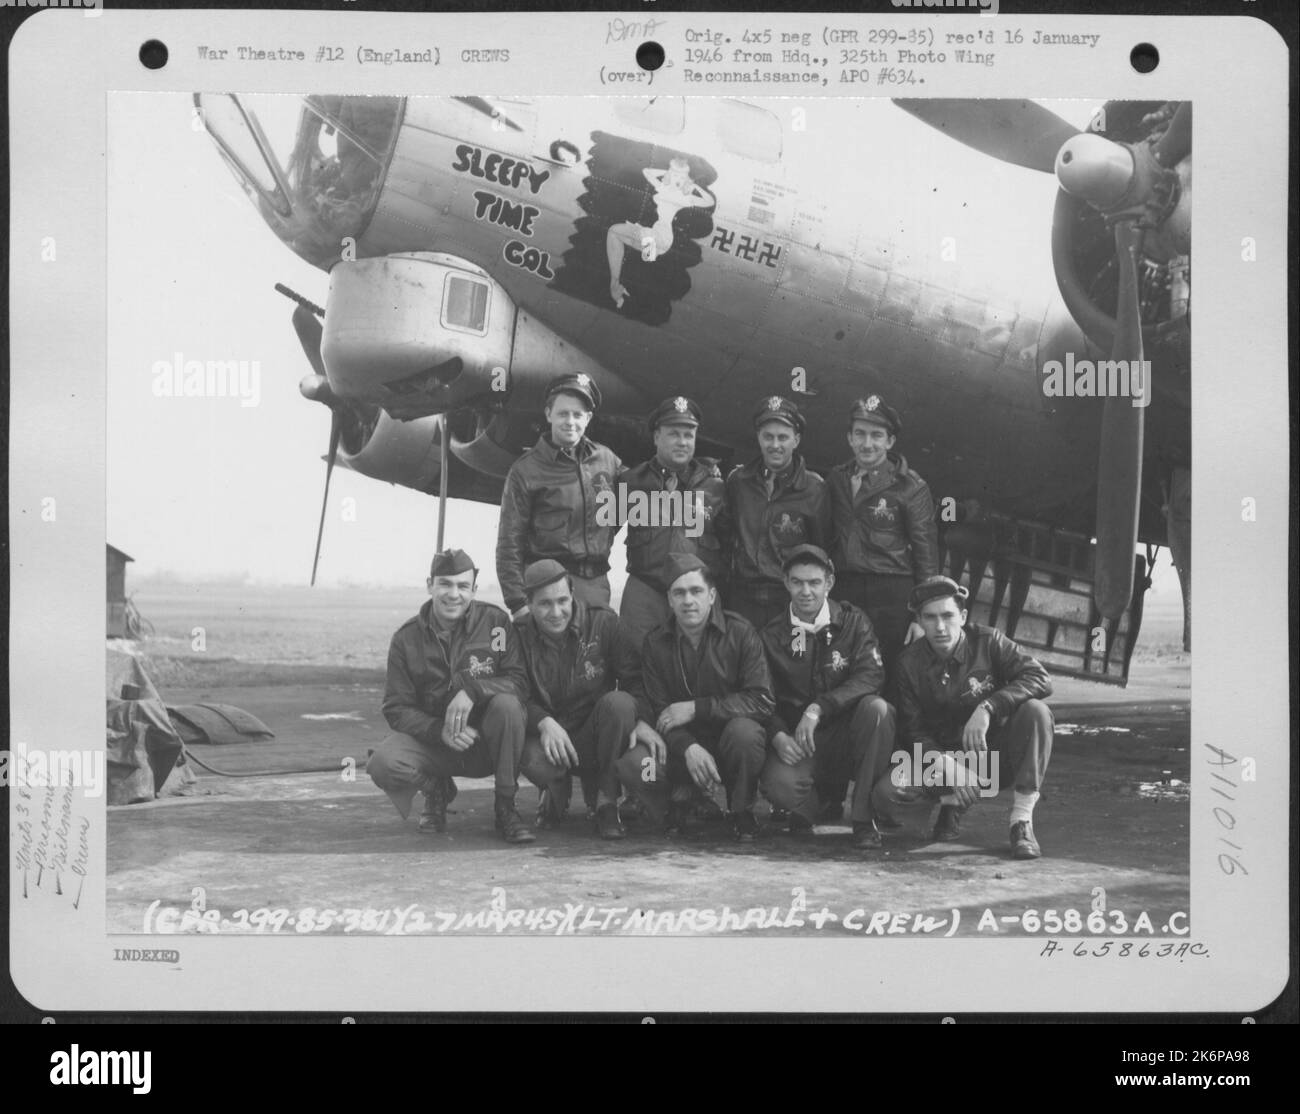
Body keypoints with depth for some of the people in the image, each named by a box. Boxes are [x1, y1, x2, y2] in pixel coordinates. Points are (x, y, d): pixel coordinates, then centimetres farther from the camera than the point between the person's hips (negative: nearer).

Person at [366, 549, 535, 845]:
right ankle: (437, 789, 9)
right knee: (383, 764, -28)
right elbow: (396, 709, -5)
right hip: (431, 739, 1)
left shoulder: (494, 622, -5)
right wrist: (439, 731, -23)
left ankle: (506, 808, -15)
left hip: (486, 742, -1)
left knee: (507, 704, -33)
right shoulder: (407, 637, -2)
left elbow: (520, 681, -13)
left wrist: (471, 689, -30)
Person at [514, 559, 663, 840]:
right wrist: (545, 722, -29)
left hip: (595, 737, 0)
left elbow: (634, 677, -6)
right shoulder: (519, 635, -4)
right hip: (548, 735, 0)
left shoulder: (603, 622, -4)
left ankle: (607, 802, -14)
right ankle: (557, 790, 7)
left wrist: (641, 719, -25)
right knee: (534, 761, -36)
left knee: (618, 702, -33)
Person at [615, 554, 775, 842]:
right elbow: (659, 710, -3)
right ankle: (678, 798, 6)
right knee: (633, 764, -28)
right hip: (682, 745, 1)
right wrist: (688, 748, -24)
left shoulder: (740, 633, -8)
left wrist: (696, 708, -19)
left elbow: (761, 700, -15)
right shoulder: (655, 643, 1)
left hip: (728, 739, -1)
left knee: (745, 731, -36)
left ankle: (742, 815, -9)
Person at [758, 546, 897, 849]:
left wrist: (817, 709, -26)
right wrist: (778, 736, -21)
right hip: (797, 742, 0)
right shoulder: (772, 636, 4)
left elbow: (870, 675, -14)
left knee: (876, 708, -32)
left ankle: (864, 818, -19)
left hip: (848, 731, 0)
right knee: (779, 784, -32)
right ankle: (813, 807, 7)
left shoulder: (852, 622, 1)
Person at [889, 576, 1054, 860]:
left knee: (1036, 711, -31)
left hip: (993, 743, -1)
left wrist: (987, 707, -38)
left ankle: (1022, 820, -24)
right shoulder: (909, 663, -8)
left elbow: (1040, 679, -24)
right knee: (889, 791, -26)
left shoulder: (987, 642, -12)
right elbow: (914, 730, -8)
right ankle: (954, 802, 9)